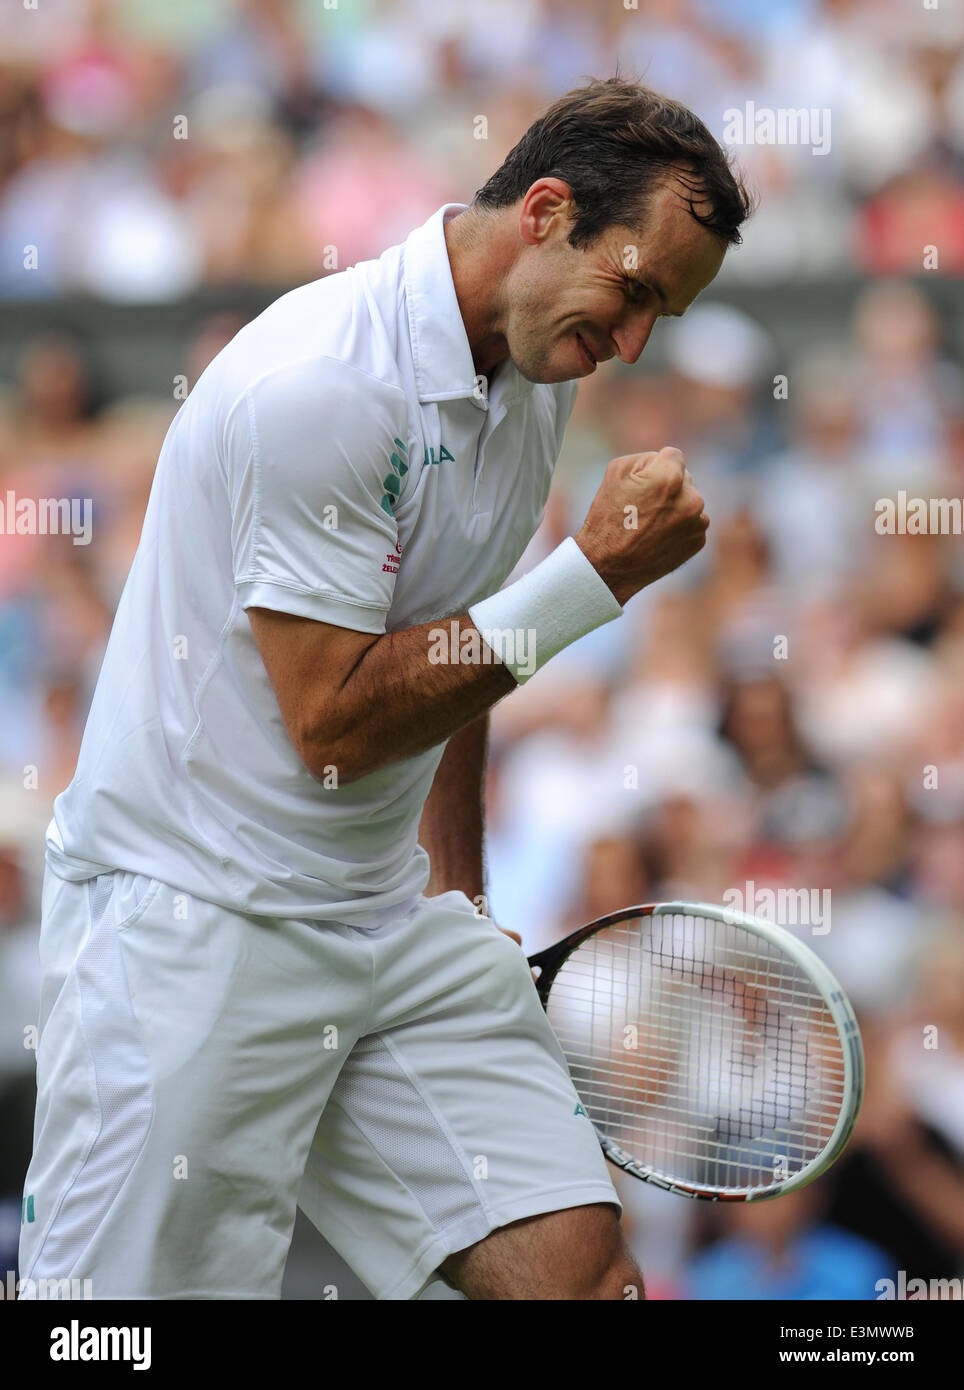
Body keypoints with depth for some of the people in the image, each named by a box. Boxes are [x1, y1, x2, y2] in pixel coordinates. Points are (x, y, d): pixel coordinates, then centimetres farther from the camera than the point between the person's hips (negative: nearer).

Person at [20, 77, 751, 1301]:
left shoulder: (534, 374, 7)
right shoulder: (321, 384, -20)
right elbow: (335, 719, -21)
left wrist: (456, 896, 16)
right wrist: (596, 574, -20)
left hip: (392, 915, 8)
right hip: (195, 919, -8)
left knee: (580, 1261, -7)